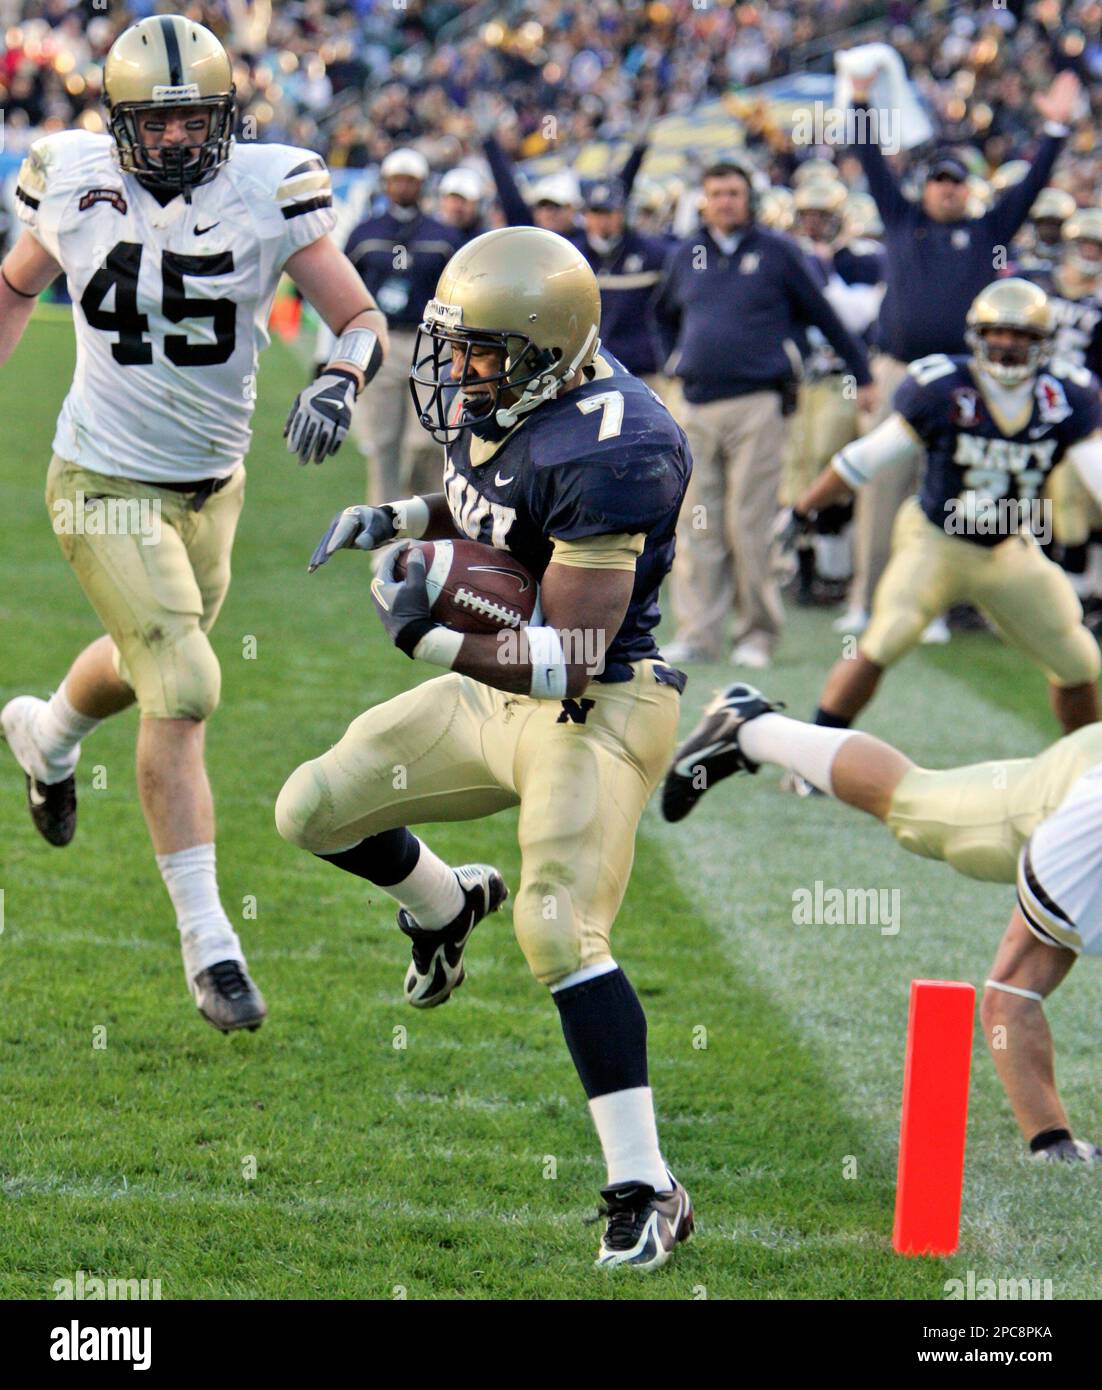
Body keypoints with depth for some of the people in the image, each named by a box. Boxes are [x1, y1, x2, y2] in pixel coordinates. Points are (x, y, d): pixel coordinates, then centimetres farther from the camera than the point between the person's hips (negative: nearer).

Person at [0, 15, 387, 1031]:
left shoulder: (269, 191, -12)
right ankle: (208, 943, -7)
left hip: (214, 483, 3)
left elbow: (363, 317, -13)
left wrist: (340, 383, -33)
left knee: (151, 662, 26)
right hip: (108, 482, -3)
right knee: (183, 693, -13)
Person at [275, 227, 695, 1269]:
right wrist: (396, 519, 4)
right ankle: (447, 907, 45)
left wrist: (434, 642, -33)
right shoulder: (491, 401, -2)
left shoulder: (607, 452, -29)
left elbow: (571, 662, -30)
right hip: (497, 692, 9)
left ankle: (646, 1191, -14)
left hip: (596, 712, -9)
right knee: (313, 812, 12)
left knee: (558, 932, -22)